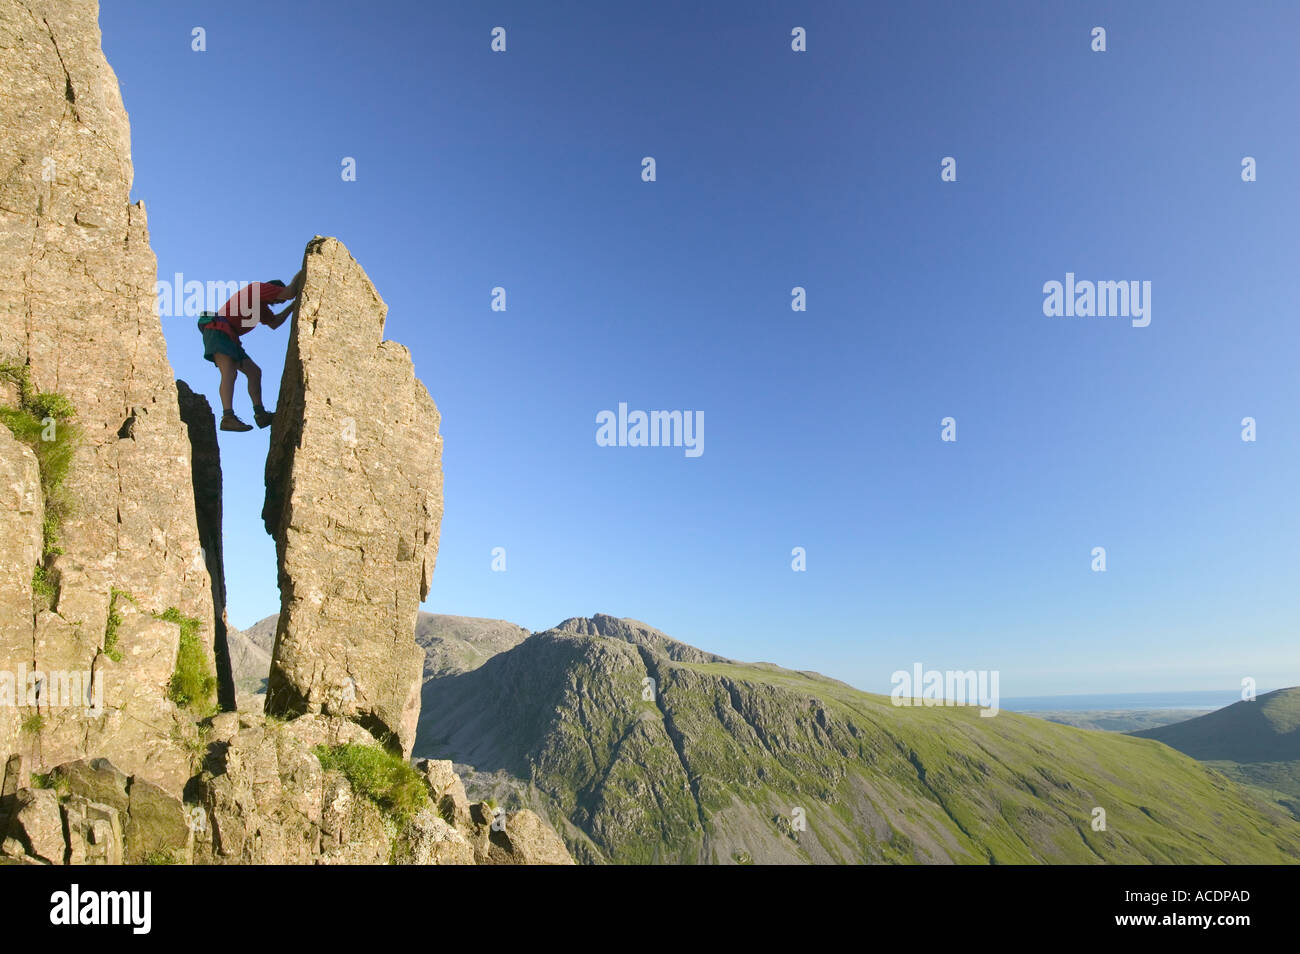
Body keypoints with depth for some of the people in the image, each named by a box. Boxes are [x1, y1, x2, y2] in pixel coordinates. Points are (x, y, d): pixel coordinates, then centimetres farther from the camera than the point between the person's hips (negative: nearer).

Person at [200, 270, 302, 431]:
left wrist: (292, 306, 33)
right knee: (229, 373, -26)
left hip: (229, 337, 11)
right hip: (218, 329, -11)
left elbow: (274, 323, 35)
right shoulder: (258, 287, 0)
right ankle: (228, 418, -39)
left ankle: (261, 414, 5)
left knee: (254, 372, 10)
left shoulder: (262, 306, 28)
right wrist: (298, 277, 11)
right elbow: (289, 293, -9)